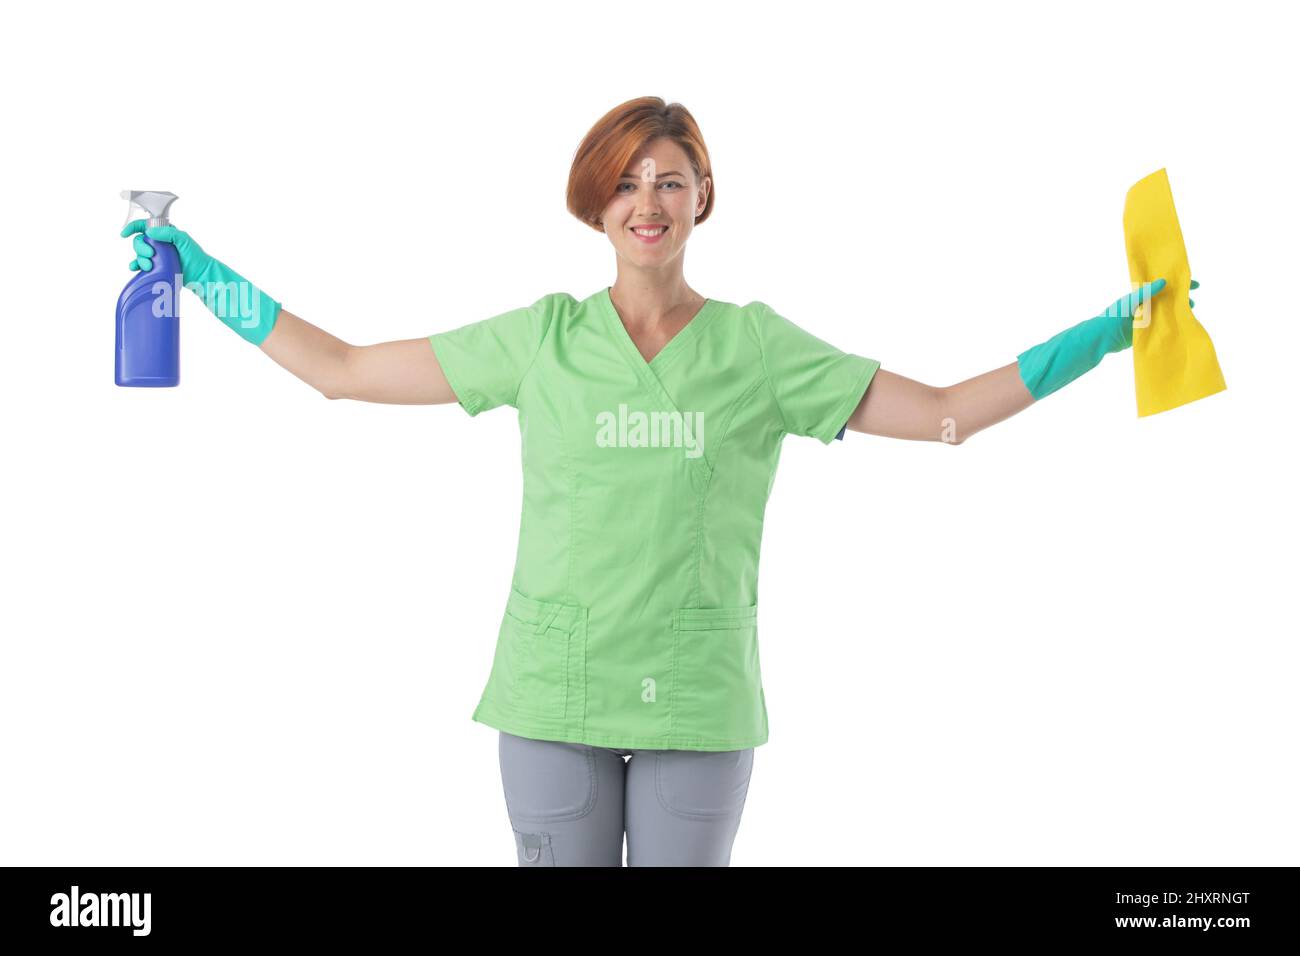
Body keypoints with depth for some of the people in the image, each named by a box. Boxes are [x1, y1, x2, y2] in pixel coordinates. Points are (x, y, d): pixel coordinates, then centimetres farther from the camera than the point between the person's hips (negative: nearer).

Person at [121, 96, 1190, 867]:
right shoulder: (542, 339, 4)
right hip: (555, 687, 0)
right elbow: (341, 369, 7)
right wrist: (202, 275, 6)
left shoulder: (759, 348, 3)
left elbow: (948, 413, 3)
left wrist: (1100, 337, -2)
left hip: (700, 694, 0)